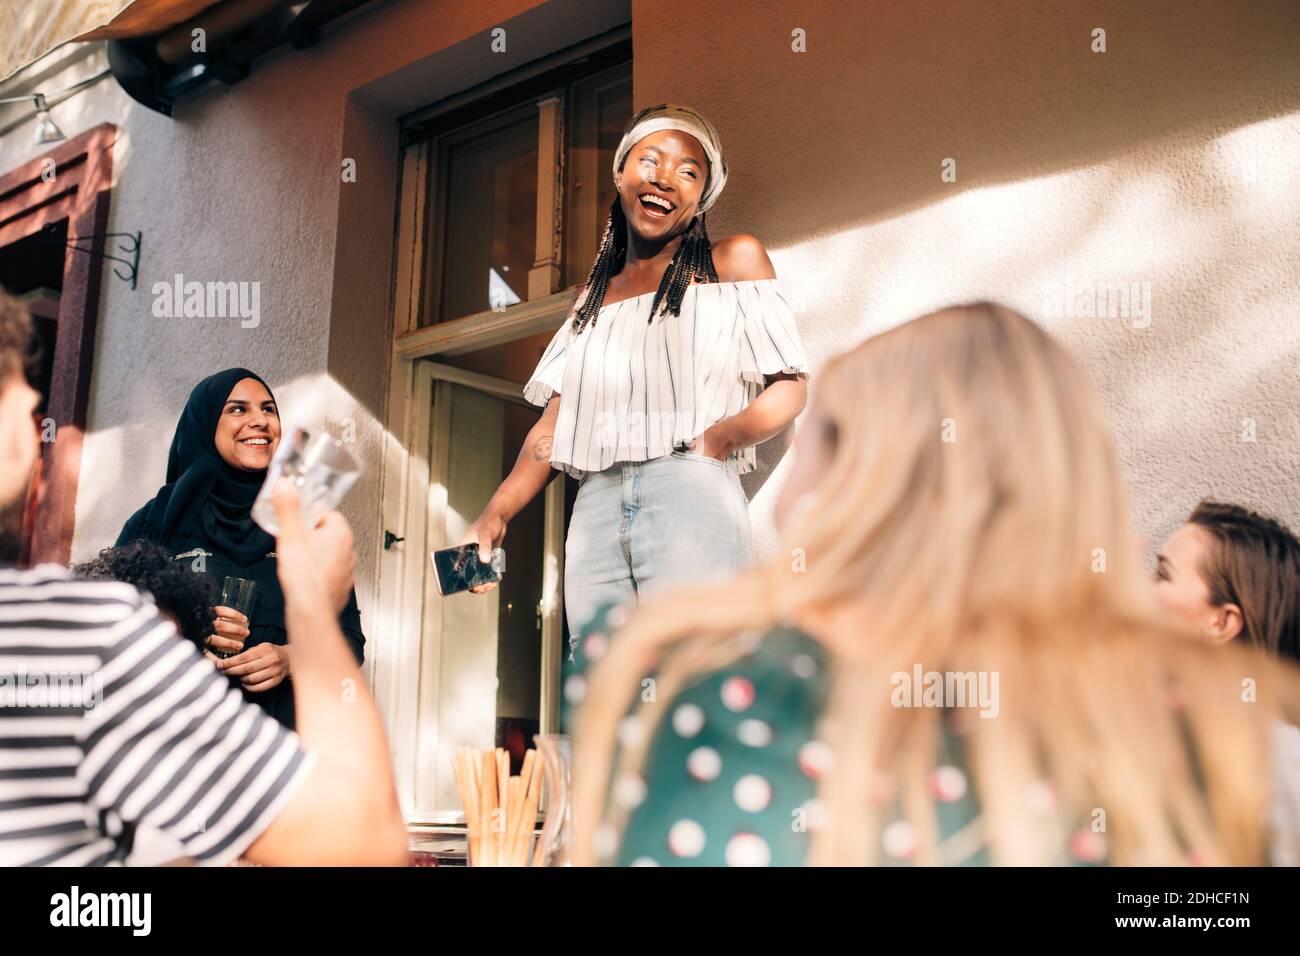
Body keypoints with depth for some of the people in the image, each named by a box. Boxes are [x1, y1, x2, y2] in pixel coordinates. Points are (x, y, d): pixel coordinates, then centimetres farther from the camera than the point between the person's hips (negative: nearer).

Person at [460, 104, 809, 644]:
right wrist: (493, 517, 5)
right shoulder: (593, 296, 24)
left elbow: (789, 388, 4)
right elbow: (553, 426, 19)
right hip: (596, 512, 4)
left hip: (690, 495, -4)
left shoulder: (734, 261, 12)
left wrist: (715, 440, -16)